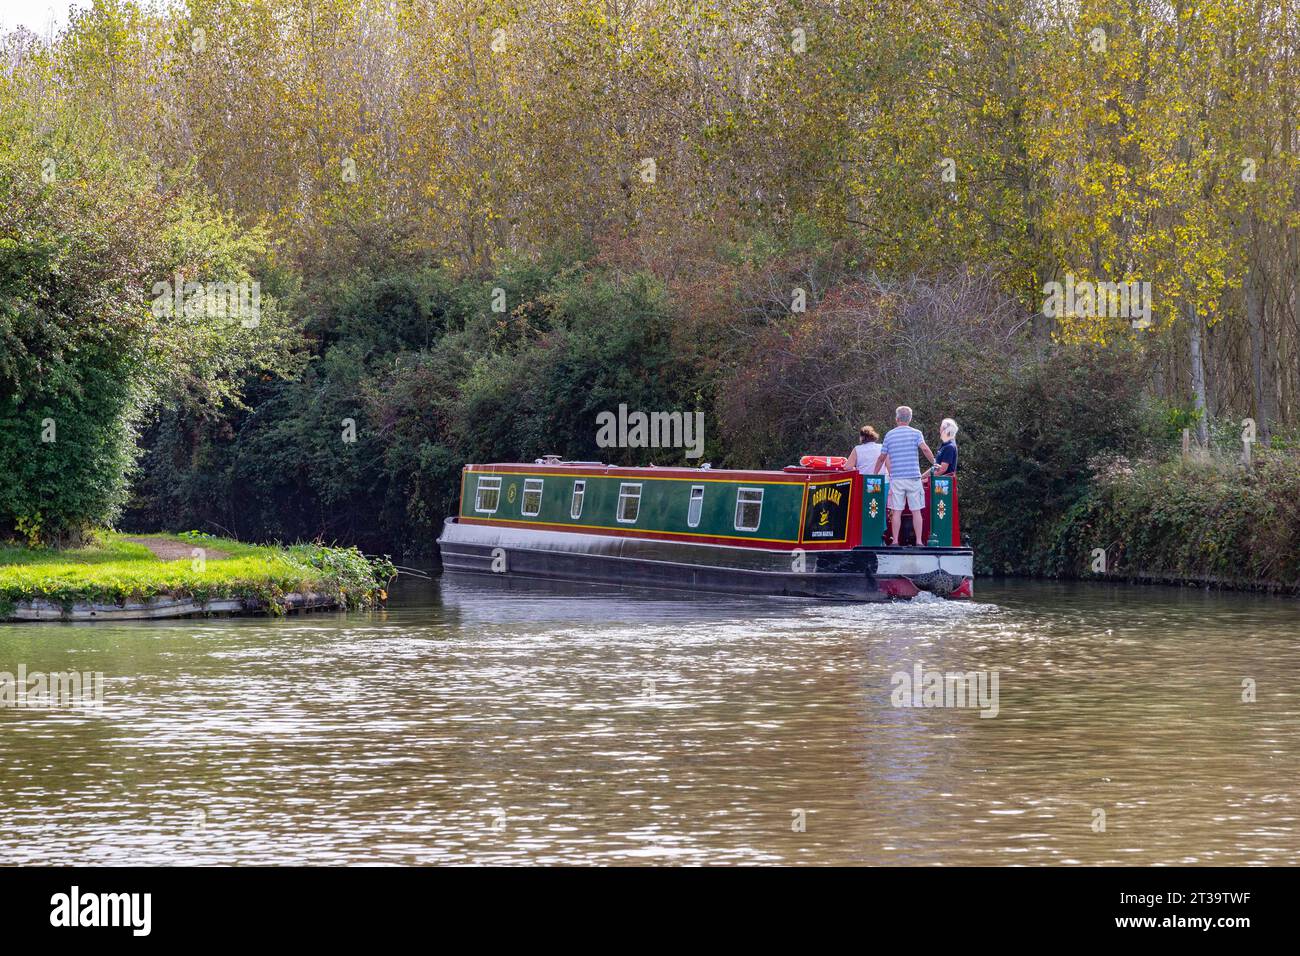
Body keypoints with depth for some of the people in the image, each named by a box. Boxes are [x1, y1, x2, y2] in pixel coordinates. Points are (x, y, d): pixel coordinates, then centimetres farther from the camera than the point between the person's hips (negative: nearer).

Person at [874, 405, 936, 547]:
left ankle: (895, 541, -1)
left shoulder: (889, 435, 8)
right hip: (913, 477, -1)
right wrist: (934, 463, -2)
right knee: (916, 510, 2)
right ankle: (919, 541, 0)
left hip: (896, 478, 1)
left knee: (897, 511, 1)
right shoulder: (916, 433, 2)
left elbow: (881, 458, 11)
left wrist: (875, 474, 23)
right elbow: (924, 449, -14)